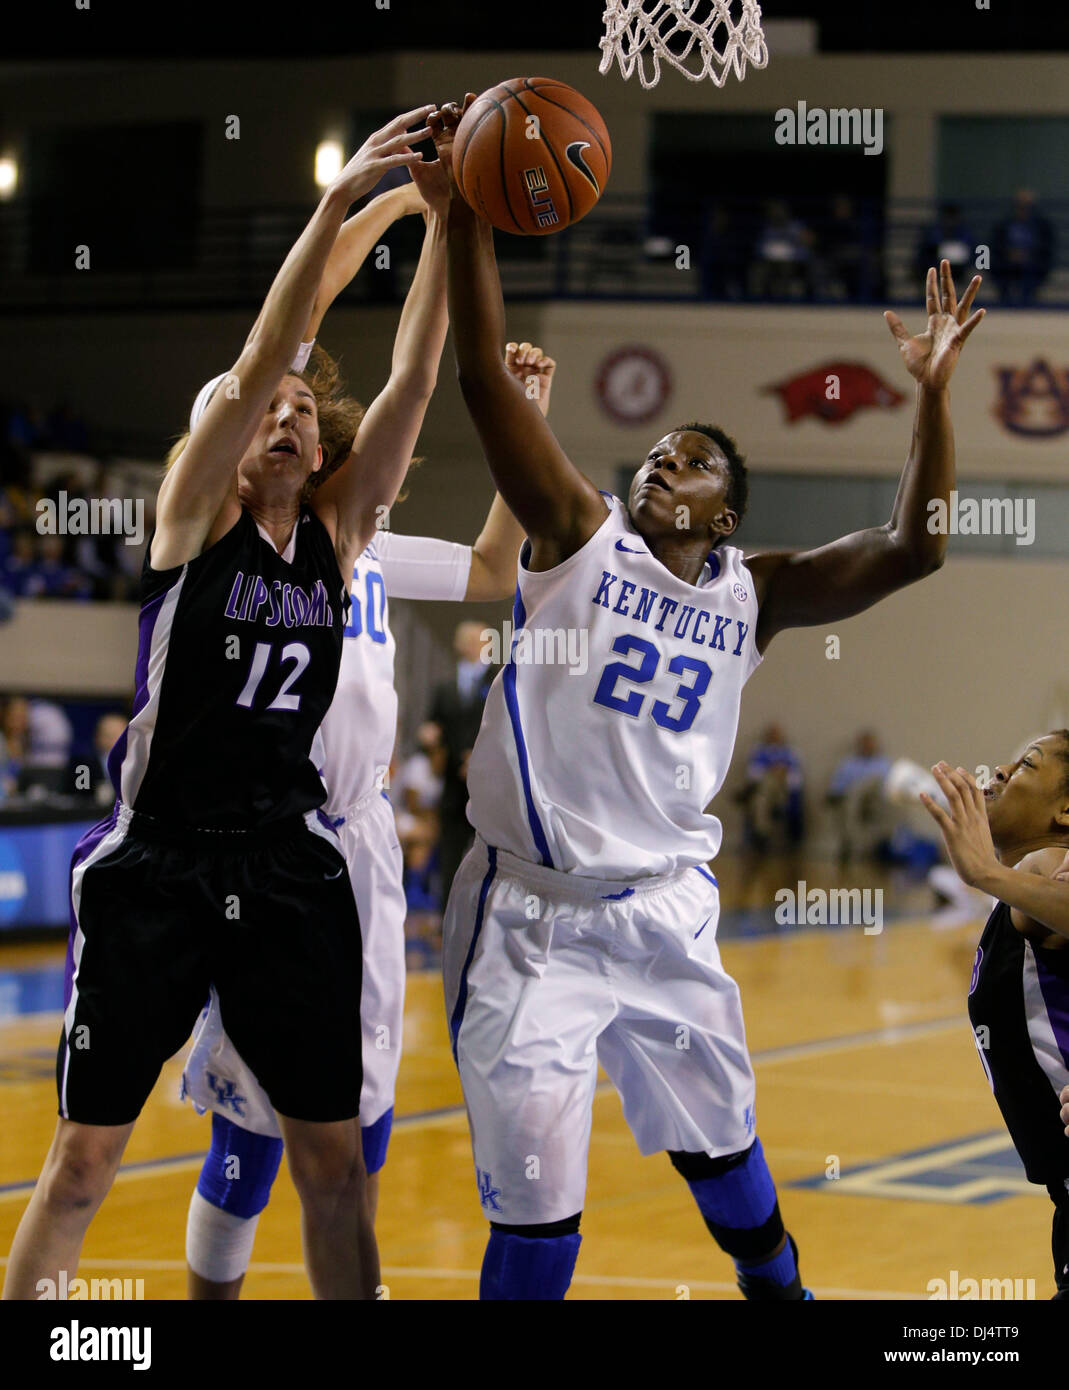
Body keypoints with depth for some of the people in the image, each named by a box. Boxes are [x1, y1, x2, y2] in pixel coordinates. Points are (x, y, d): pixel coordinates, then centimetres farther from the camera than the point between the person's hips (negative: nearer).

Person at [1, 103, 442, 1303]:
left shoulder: (337, 531, 9)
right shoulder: (195, 515, -1)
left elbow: (411, 381, 0)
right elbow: (258, 361, -14)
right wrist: (336, 205, -21)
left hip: (291, 867, 4)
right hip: (156, 864, -4)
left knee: (332, 1153, 6)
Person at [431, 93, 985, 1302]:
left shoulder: (753, 593, 6)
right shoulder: (579, 534, -2)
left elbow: (913, 547, -3)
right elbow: (486, 379, -12)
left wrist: (932, 390, -10)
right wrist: (468, 218, -20)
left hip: (665, 916, 4)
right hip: (532, 914, -4)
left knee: (724, 1155, 20)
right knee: (535, 1213, -6)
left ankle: (782, 1295, 44)